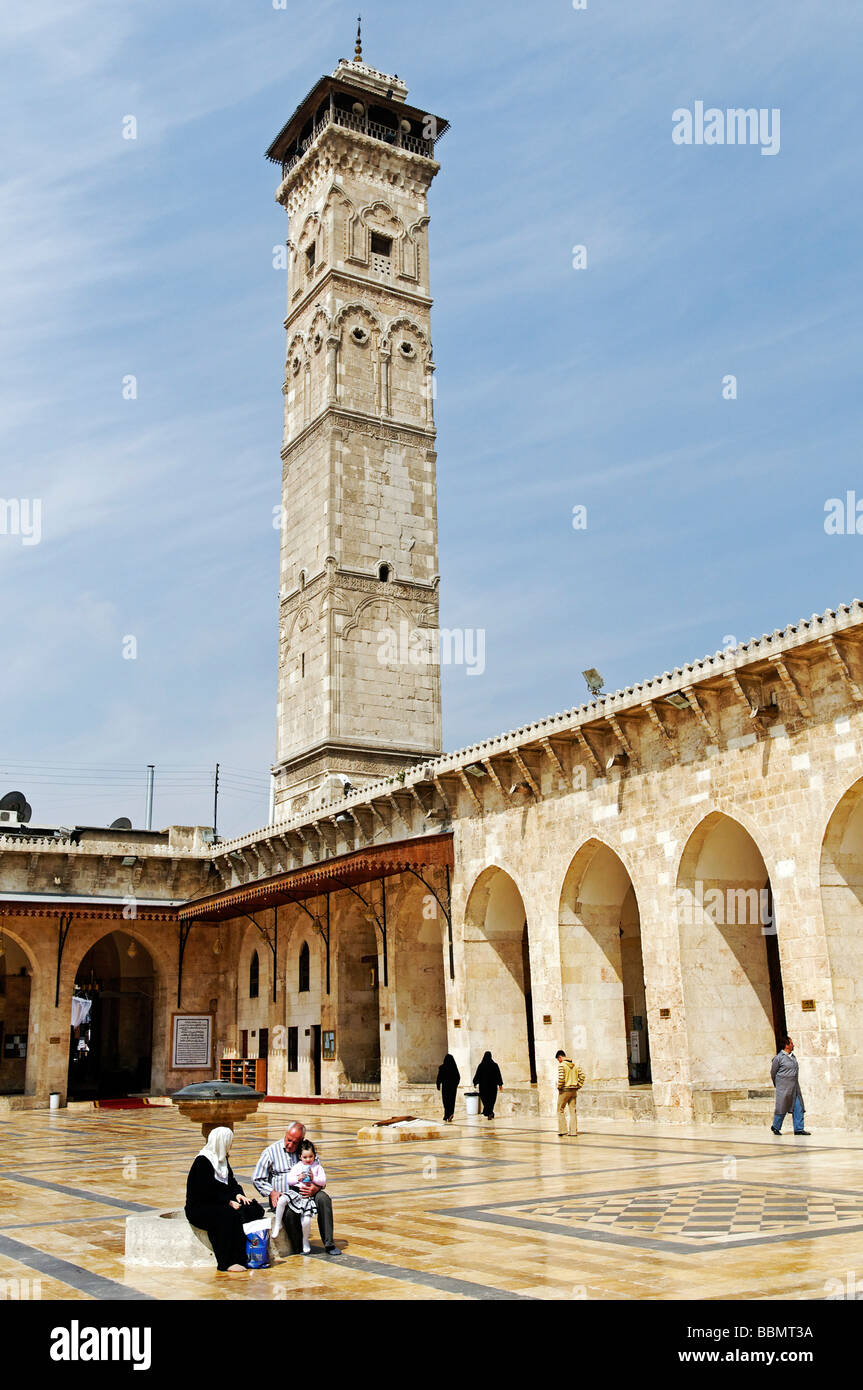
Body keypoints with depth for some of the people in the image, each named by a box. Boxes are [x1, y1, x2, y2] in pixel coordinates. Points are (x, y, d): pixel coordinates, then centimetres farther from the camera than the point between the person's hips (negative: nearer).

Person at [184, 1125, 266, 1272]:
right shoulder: (202, 1161, -13)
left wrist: (238, 1194, 0)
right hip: (198, 1208, -8)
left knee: (255, 1209, -13)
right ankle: (227, 1264, -29)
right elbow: (208, 1192, -20)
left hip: (219, 1204, 8)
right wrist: (229, 1202, -20)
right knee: (230, 1214, -35)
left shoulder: (222, 1158, 15)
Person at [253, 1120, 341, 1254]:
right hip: (282, 1196, -3)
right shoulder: (271, 1151, 2)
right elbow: (257, 1178, 5)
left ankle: (328, 1244, -20)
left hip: (304, 1193, 3)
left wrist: (316, 1188, -13)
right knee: (290, 1211, -35)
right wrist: (272, 1193, -10)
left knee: (323, 1198, -26)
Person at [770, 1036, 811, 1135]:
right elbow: (773, 1073, 1)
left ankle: (799, 1129, 3)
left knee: (798, 1107, -1)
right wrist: (777, 1085, 11)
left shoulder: (793, 1057, 14)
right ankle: (775, 1127, 15)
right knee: (782, 1108, -1)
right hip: (784, 1088, -7)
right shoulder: (778, 1058, -9)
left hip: (795, 1086, 7)